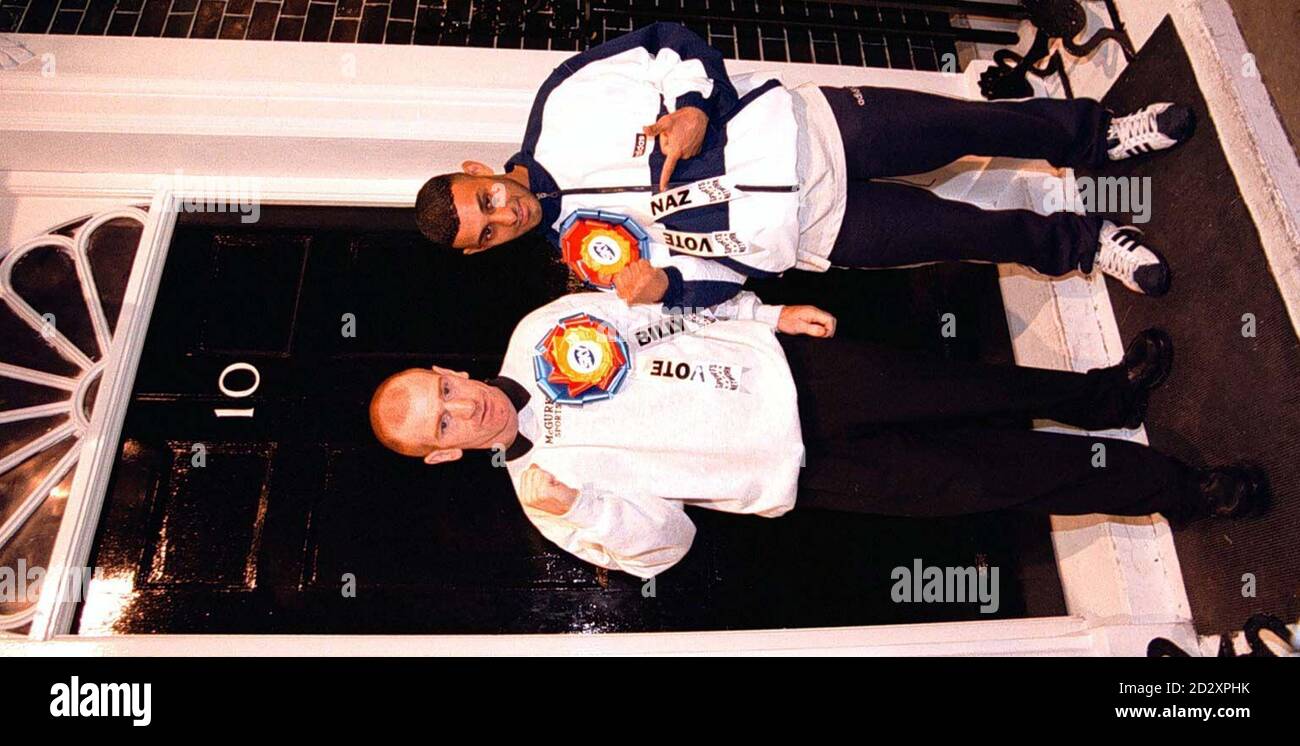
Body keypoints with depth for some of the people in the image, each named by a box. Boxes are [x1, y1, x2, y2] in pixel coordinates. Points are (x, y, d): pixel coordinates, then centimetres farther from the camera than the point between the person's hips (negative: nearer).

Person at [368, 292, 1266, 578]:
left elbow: (659, 303, 8)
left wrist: (767, 313, 1)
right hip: (791, 472, -3)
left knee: (958, 390, -1)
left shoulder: (538, 331, -1)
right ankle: (1170, 487, 14)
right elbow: (663, 543, -8)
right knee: (969, 476, -4)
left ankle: (1102, 394, 28)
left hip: (786, 368, 4)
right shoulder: (545, 486, -9)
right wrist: (572, 512, -27)